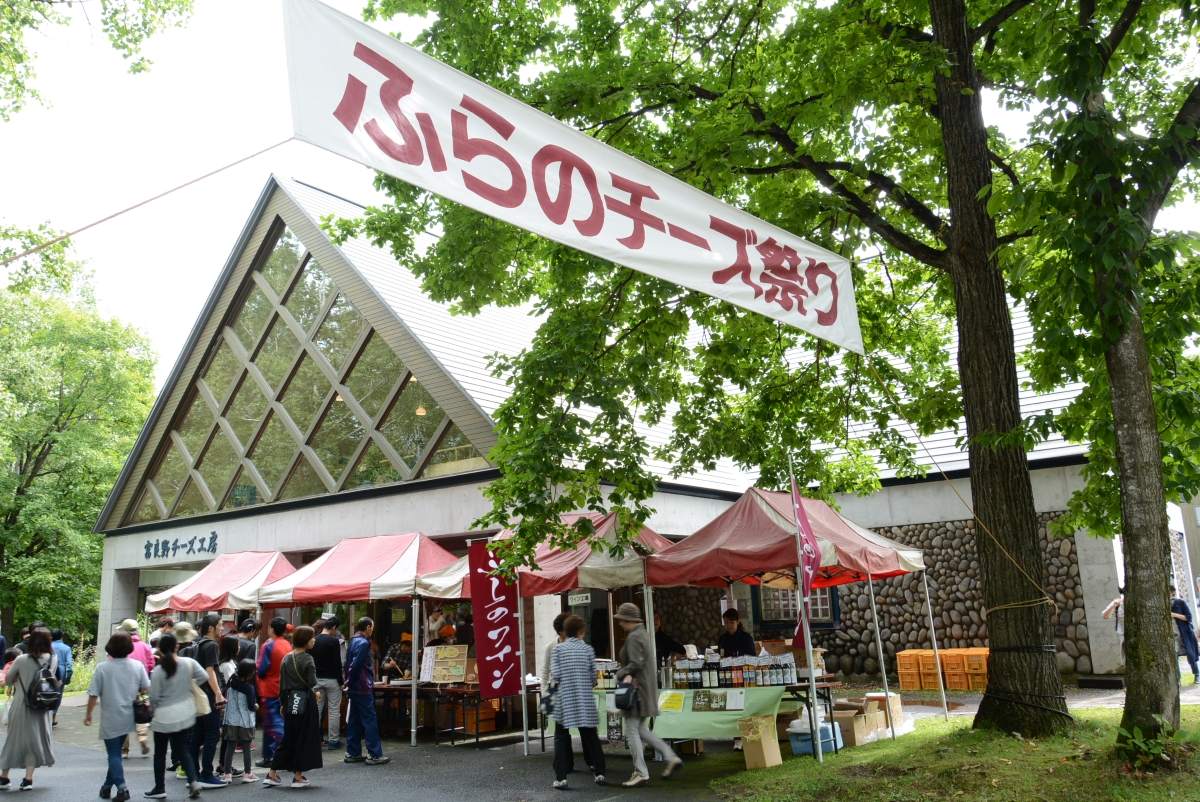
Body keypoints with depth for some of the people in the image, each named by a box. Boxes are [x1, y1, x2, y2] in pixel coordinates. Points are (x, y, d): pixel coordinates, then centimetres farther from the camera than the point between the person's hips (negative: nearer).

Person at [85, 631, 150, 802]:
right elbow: (146, 689, 1)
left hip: (110, 719, -3)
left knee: (114, 754, 3)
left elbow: (93, 694, -9)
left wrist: (88, 714, 4)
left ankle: (121, 787, -9)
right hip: (128, 718, 3)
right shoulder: (137, 666, -4)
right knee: (115, 751, 20)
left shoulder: (102, 668, -11)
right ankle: (108, 785, 27)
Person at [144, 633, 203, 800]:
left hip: (164, 717, -3)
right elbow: (204, 676, -5)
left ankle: (159, 788, 19)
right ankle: (193, 781, -3)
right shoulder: (189, 663, -9)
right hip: (186, 714, 3)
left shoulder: (157, 671, -16)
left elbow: (154, 697, -11)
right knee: (183, 750, 13)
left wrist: (154, 705, 12)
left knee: (160, 753, 14)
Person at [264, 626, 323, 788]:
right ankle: (298, 776, 9)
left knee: (288, 738, 15)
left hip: (290, 702, 6)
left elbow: (282, 684, 10)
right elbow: (312, 683, -17)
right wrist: (315, 691, 3)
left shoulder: (286, 659, 6)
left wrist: (283, 703, 17)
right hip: (306, 702, -6)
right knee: (304, 737, 5)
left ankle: (272, 774, 13)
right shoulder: (307, 659, -11)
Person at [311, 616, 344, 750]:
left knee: (317, 709, 12)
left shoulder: (314, 641, 6)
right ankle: (333, 740, 4)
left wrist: (313, 679, 17)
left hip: (317, 679, 6)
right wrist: (341, 681, -6)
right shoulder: (334, 641, -13)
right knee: (334, 711, 1)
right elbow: (338, 663, -14)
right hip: (331, 679, -6)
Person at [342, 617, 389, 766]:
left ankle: (352, 753, 17)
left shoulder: (353, 642, 14)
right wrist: (349, 682, -12)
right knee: (370, 720, -5)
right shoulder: (363, 643, -16)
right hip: (363, 688, -10)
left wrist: (348, 682, 14)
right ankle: (374, 755, -4)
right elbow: (355, 665, -22)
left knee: (355, 720, 13)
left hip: (354, 688, 10)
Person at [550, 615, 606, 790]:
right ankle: (599, 772, 14)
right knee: (590, 736, 13)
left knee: (561, 737, 7)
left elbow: (555, 675, -8)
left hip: (564, 699, -1)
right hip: (585, 700, 1)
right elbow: (593, 676, 1)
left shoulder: (558, 649, -3)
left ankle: (561, 777, 1)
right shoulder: (588, 649, 0)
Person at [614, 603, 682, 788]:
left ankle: (641, 773, -1)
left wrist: (623, 674, -10)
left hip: (637, 688, -10)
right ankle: (671, 757, 12)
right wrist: (628, 674, 2)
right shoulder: (642, 633, 14)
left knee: (631, 730, -3)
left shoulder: (633, 637, -17)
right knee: (640, 729, 16)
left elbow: (636, 663, -24)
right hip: (645, 687, 10)